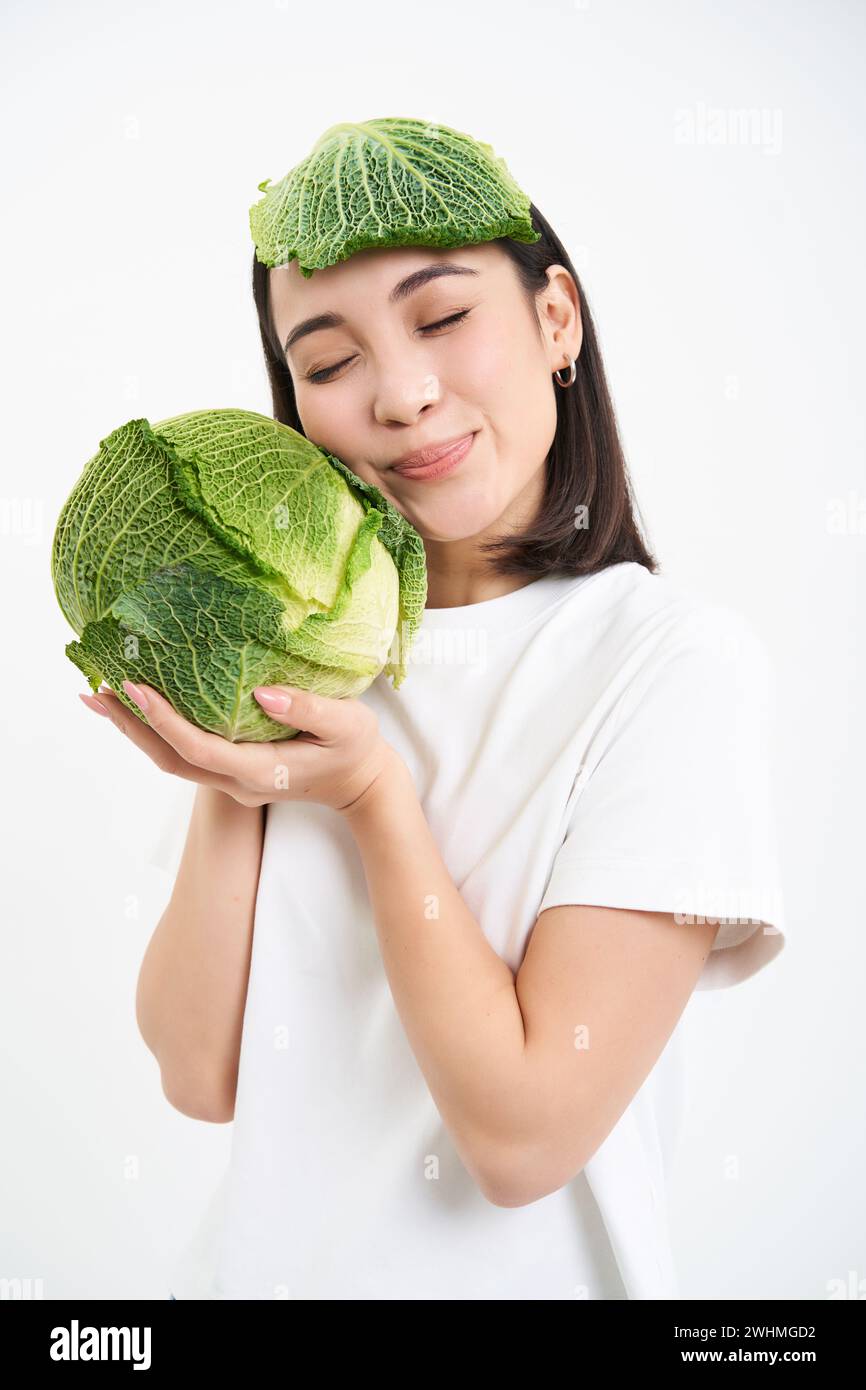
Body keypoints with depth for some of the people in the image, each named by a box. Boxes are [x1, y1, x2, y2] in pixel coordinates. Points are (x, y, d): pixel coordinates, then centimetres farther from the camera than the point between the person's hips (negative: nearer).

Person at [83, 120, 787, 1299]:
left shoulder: (679, 659, -18)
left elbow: (524, 1134, -20)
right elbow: (200, 1076, -7)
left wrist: (375, 797, -21)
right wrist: (228, 771, -17)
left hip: (529, 1273, -4)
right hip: (259, 1259, 4)